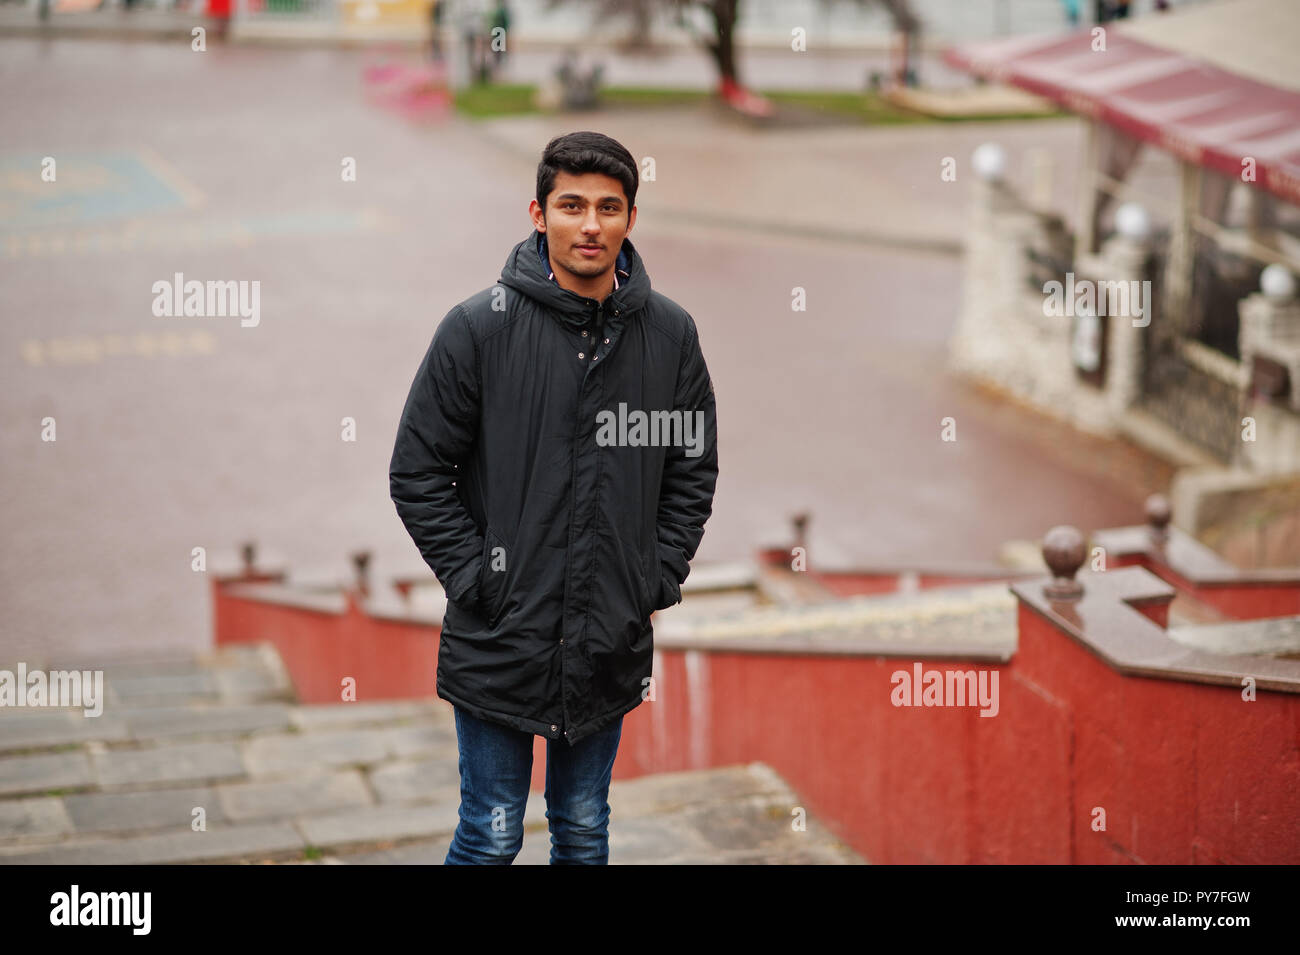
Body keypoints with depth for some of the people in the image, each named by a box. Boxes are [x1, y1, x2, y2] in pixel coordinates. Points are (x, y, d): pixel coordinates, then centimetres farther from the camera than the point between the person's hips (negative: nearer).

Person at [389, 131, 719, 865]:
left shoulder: (671, 333, 1)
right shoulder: (479, 327, -9)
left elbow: (694, 470, 10)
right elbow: (418, 472, -5)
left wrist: (659, 583, 2)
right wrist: (474, 580, -10)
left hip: (611, 642, 3)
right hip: (498, 641, -3)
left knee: (585, 832, 16)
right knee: (490, 840, 5)